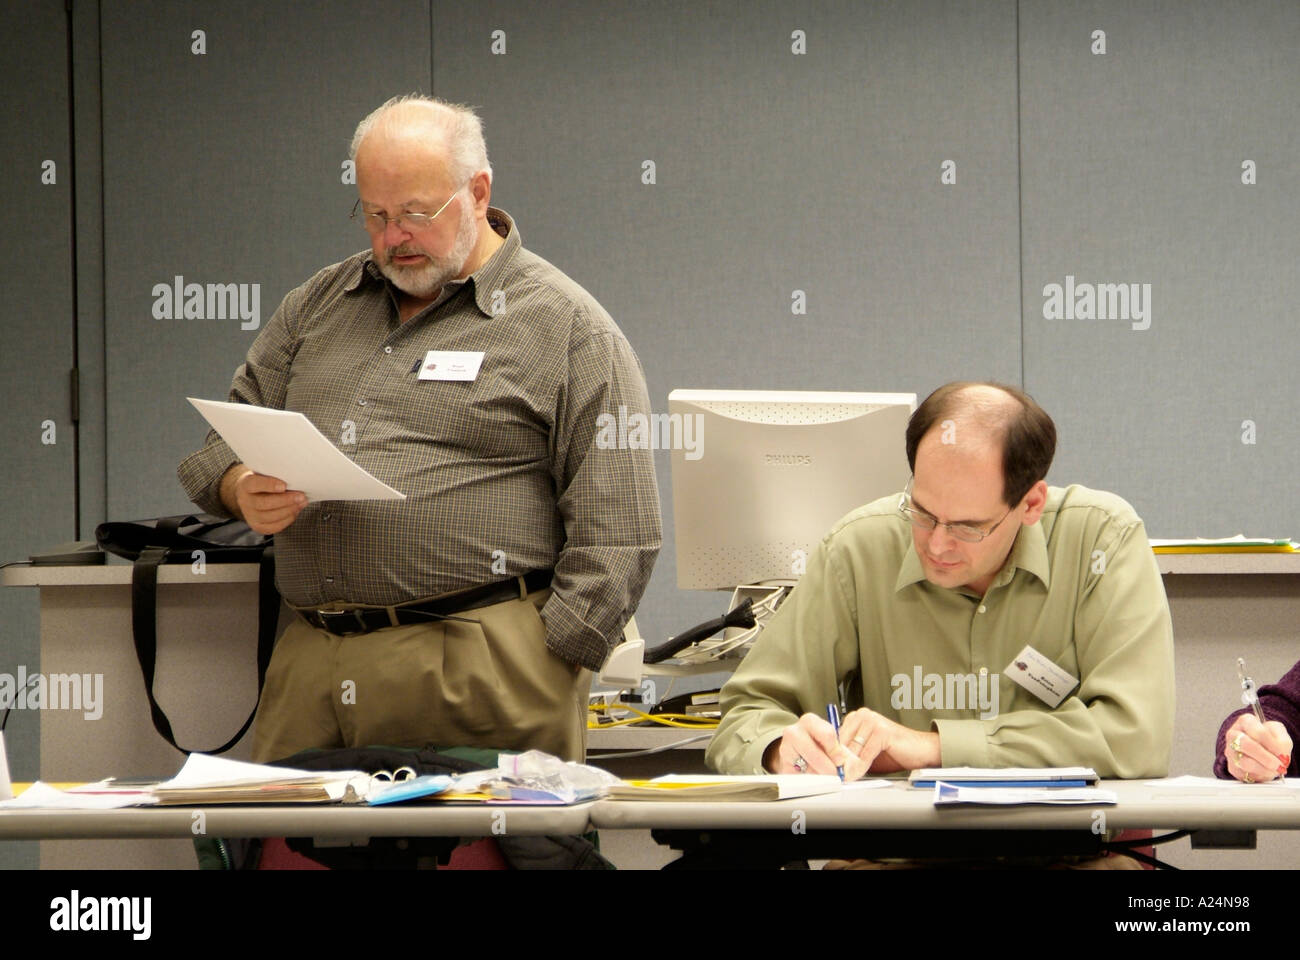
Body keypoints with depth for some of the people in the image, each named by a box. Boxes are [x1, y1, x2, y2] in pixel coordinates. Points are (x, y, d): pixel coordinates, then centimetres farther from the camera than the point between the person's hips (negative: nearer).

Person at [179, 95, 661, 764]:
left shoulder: (568, 327, 1)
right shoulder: (318, 304, 19)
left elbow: (615, 537, -4)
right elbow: (229, 434, 23)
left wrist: (542, 669, -13)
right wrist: (243, 490, -2)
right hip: (310, 663, 5)